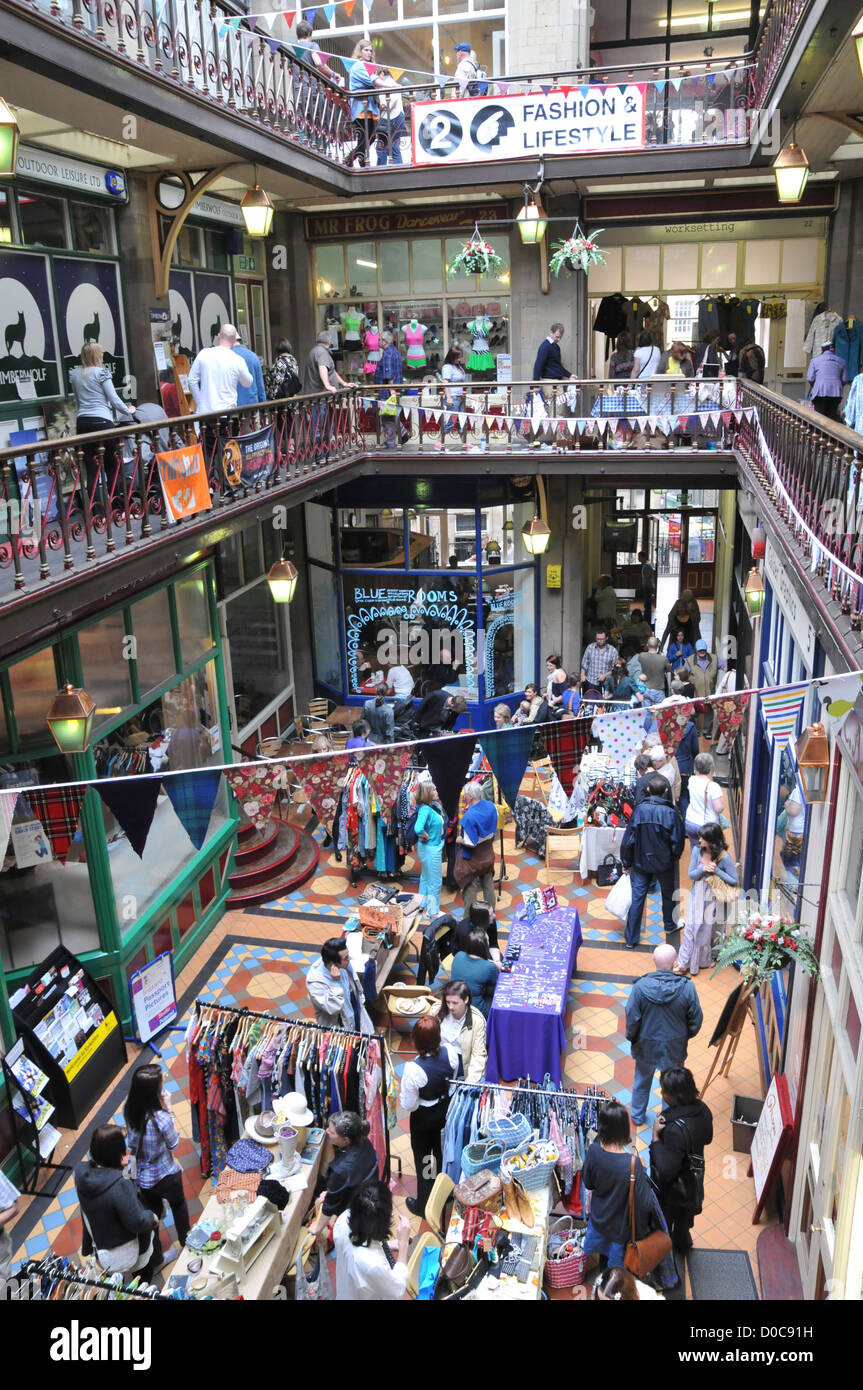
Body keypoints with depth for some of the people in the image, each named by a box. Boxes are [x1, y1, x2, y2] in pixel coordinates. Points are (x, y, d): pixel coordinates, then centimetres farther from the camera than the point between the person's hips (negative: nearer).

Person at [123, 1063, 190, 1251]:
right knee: (178, 1204, 28)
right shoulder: (161, 1119, -38)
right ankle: (185, 1240, 51)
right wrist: (169, 1108, -17)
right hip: (165, 1176, -3)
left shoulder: (129, 1108, -21)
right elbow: (174, 1143, -17)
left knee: (151, 1212, 28)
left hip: (141, 1176, 4)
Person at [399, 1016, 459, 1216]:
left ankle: (423, 1205, 40)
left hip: (424, 1117, -4)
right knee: (442, 1153, 30)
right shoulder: (450, 1052, -26)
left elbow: (408, 1105, -25)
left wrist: (402, 1092, -5)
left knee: (422, 1159, 21)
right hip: (446, 1109, 4)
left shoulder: (413, 1069, -38)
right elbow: (453, 1081, -5)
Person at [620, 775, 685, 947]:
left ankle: (631, 939, 11)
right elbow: (678, 842, -10)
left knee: (637, 898, 7)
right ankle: (669, 926, 45)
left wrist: (627, 863, 4)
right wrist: (674, 857, 12)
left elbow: (628, 840, -9)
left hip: (641, 863, 1)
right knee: (668, 894, 24)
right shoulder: (670, 813, -18)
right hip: (664, 863, 0)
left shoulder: (639, 810, -14)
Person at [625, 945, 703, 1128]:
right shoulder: (687, 987, -23)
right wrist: (686, 1035, 10)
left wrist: (631, 1038, 5)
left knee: (642, 1081, 25)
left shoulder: (641, 986, -24)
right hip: (675, 1047, 0)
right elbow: (696, 1020, -10)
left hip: (646, 1045, 0)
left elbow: (632, 1018, -14)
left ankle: (637, 1116, 44)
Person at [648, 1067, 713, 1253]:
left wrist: (655, 1137, -31)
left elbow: (665, 1170, -36)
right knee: (684, 1216, 35)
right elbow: (707, 1139, 3)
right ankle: (683, 1242, 59)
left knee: (662, 1223, 24)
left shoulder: (675, 1129, -43)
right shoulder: (702, 1109, -18)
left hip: (669, 1188, -7)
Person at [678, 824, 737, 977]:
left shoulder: (724, 858, -21)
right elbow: (691, 874, -3)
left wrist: (717, 870, -24)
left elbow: (734, 881, -12)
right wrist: (703, 869, -23)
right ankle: (684, 963, 14)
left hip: (713, 898, -3)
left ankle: (704, 960, 34)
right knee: (691, 928, 5)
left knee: (708, 930, 12)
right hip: (697, 896, 3)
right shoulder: (697, 850, -10)